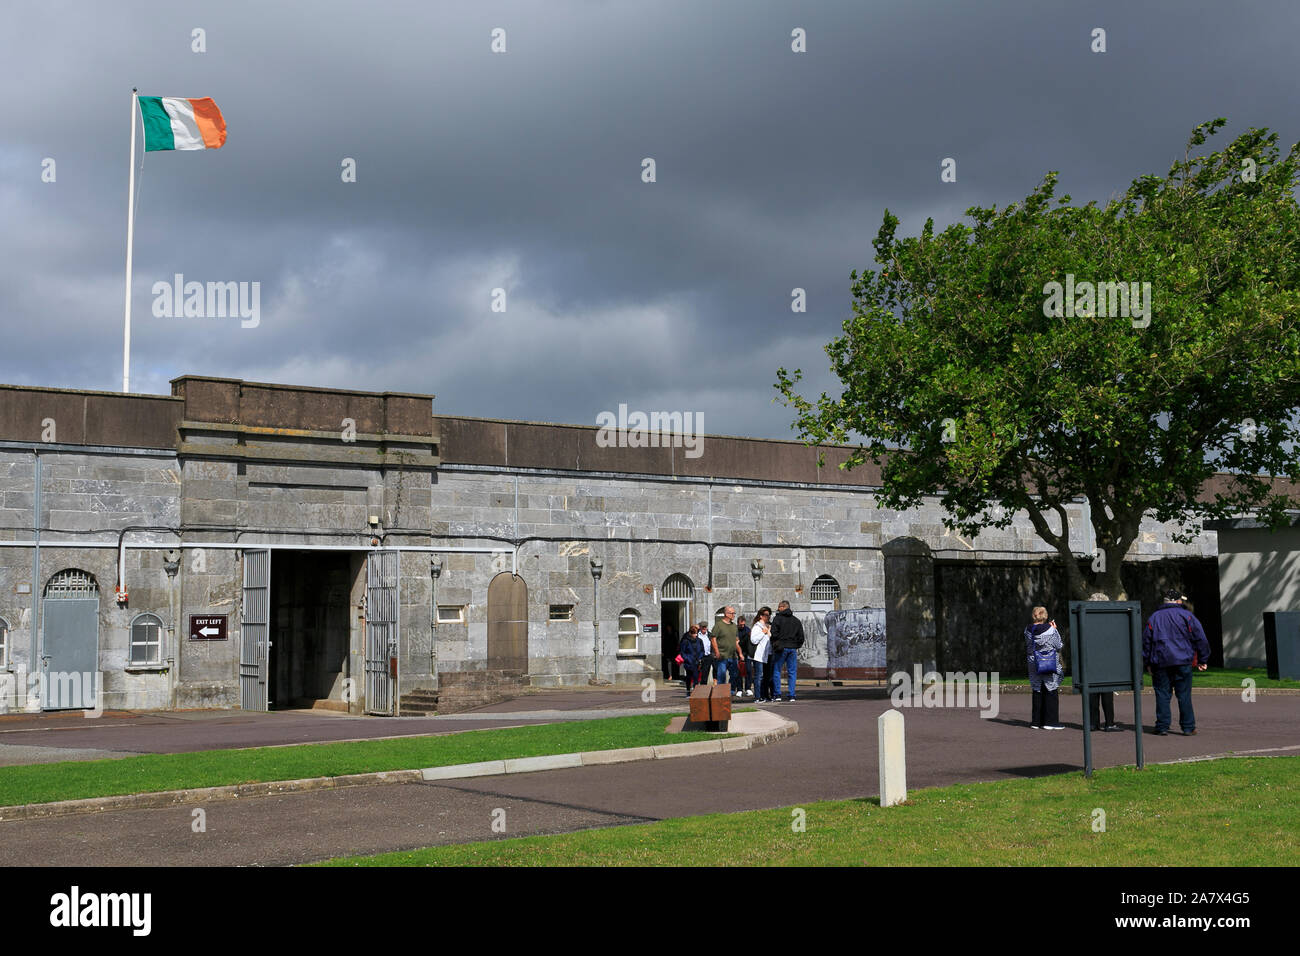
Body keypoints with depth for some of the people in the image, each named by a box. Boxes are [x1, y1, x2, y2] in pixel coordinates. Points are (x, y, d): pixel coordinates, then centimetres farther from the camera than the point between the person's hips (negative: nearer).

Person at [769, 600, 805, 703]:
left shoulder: (777, 619, -3)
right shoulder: (796, 621, 12)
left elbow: (774, 634, -9)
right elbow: (801, 636, 13)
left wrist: (775, 645, 4)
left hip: (781, 648, -4)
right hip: (793, 648, 4)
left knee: (776, 671, 3)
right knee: (792, 672, 5)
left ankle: (777, 695, -1)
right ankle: (791, 696, 1)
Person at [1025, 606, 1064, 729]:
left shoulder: (1028, 630, -1)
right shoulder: (1051, 630, -15)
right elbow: (1059, 646, -7)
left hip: (1034, 666, 5)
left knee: (1037, 693, 13)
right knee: (1050, 692, 3)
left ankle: (1036, 721, 14)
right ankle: (1049, 721, 0)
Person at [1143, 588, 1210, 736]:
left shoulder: (1153, 618, 11)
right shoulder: (1187, 616, 3)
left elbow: (1146, 642, 12)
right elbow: (1200, 639, 1)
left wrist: (1147, 664, 17)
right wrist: (1202, 660, 8)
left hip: (1160, 663, 2)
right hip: (1182, 663, -2)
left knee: (1162, 695, 3)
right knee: (1184, 696, 2)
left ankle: (1162, 728, 1)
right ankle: (1188, 728, 4)